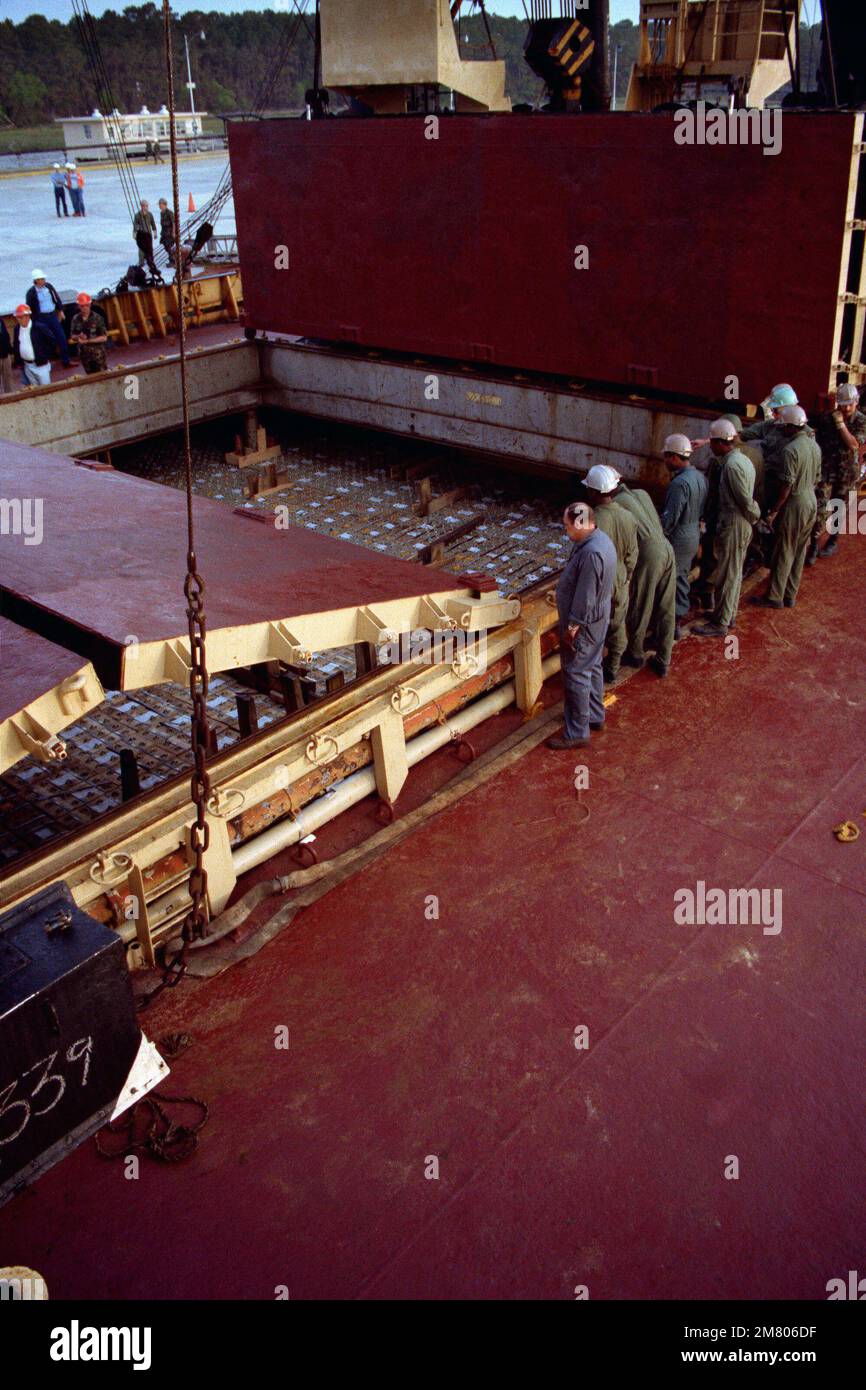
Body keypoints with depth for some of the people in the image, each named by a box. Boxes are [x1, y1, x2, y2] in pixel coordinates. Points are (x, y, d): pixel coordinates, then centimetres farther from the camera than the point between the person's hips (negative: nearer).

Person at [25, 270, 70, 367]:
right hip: (41, 318, -5)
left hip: (53, 315, 5)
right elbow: (30, 309, -8)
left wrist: (60, 310, 14)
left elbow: (57, 299, 13)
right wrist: (34, 322, -8)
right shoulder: (31, 292, -13)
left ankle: (66, 361, 19)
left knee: (62, 338, 7)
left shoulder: (48, 286, 0)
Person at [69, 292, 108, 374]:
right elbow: (72, 337, 8)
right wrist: (79, 336, -16)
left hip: (98, 352, -4)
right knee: (91, 376, 13)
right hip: (84, 353, 4)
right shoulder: (76, 319, 0)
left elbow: (104, 337, -11)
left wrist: (87, 341, -17)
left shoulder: (97, 318, -11)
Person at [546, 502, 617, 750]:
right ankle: (595, 717, 38)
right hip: (597, 618, 10)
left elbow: (585, 598, -27)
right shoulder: (599, 538, 3)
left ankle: (577, 733, 9)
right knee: (592, 668, 22)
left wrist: (571, 628, -19)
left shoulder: (591, 553, -30)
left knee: (576, 675, 0)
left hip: (583, 623, -10)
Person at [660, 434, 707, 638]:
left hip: (678, 539, -9)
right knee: (682, 577, 19)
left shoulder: (680, 483, -24)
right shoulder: (700, 477, 4)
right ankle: (679, 617, 30)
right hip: (694, 535, 9)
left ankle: (672, 627, 8)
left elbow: (669, 518, -25)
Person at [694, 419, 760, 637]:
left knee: (726, 576, -1)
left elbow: (746, 500, -20)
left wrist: (755, 517, -5)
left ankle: (720, 624, 7)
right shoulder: (742, 459, 9)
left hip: (732, 527, -10)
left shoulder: (732, 465, -22)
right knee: (734, 573, 20)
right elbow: (747, 498, 10)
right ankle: (730, 615, 32)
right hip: (743, 526, 10)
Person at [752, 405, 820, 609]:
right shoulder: (814, 446, 5)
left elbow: (786, 486, -21)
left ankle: (775, 597, 10)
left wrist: (773, 511, -15)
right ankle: (790, 596, 24)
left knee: (783, 554, 2)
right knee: (799, 553, 15)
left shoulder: (790, 450, -21)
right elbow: (817, 479, 13)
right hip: (811, 503, 8)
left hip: (794, 505, -8)